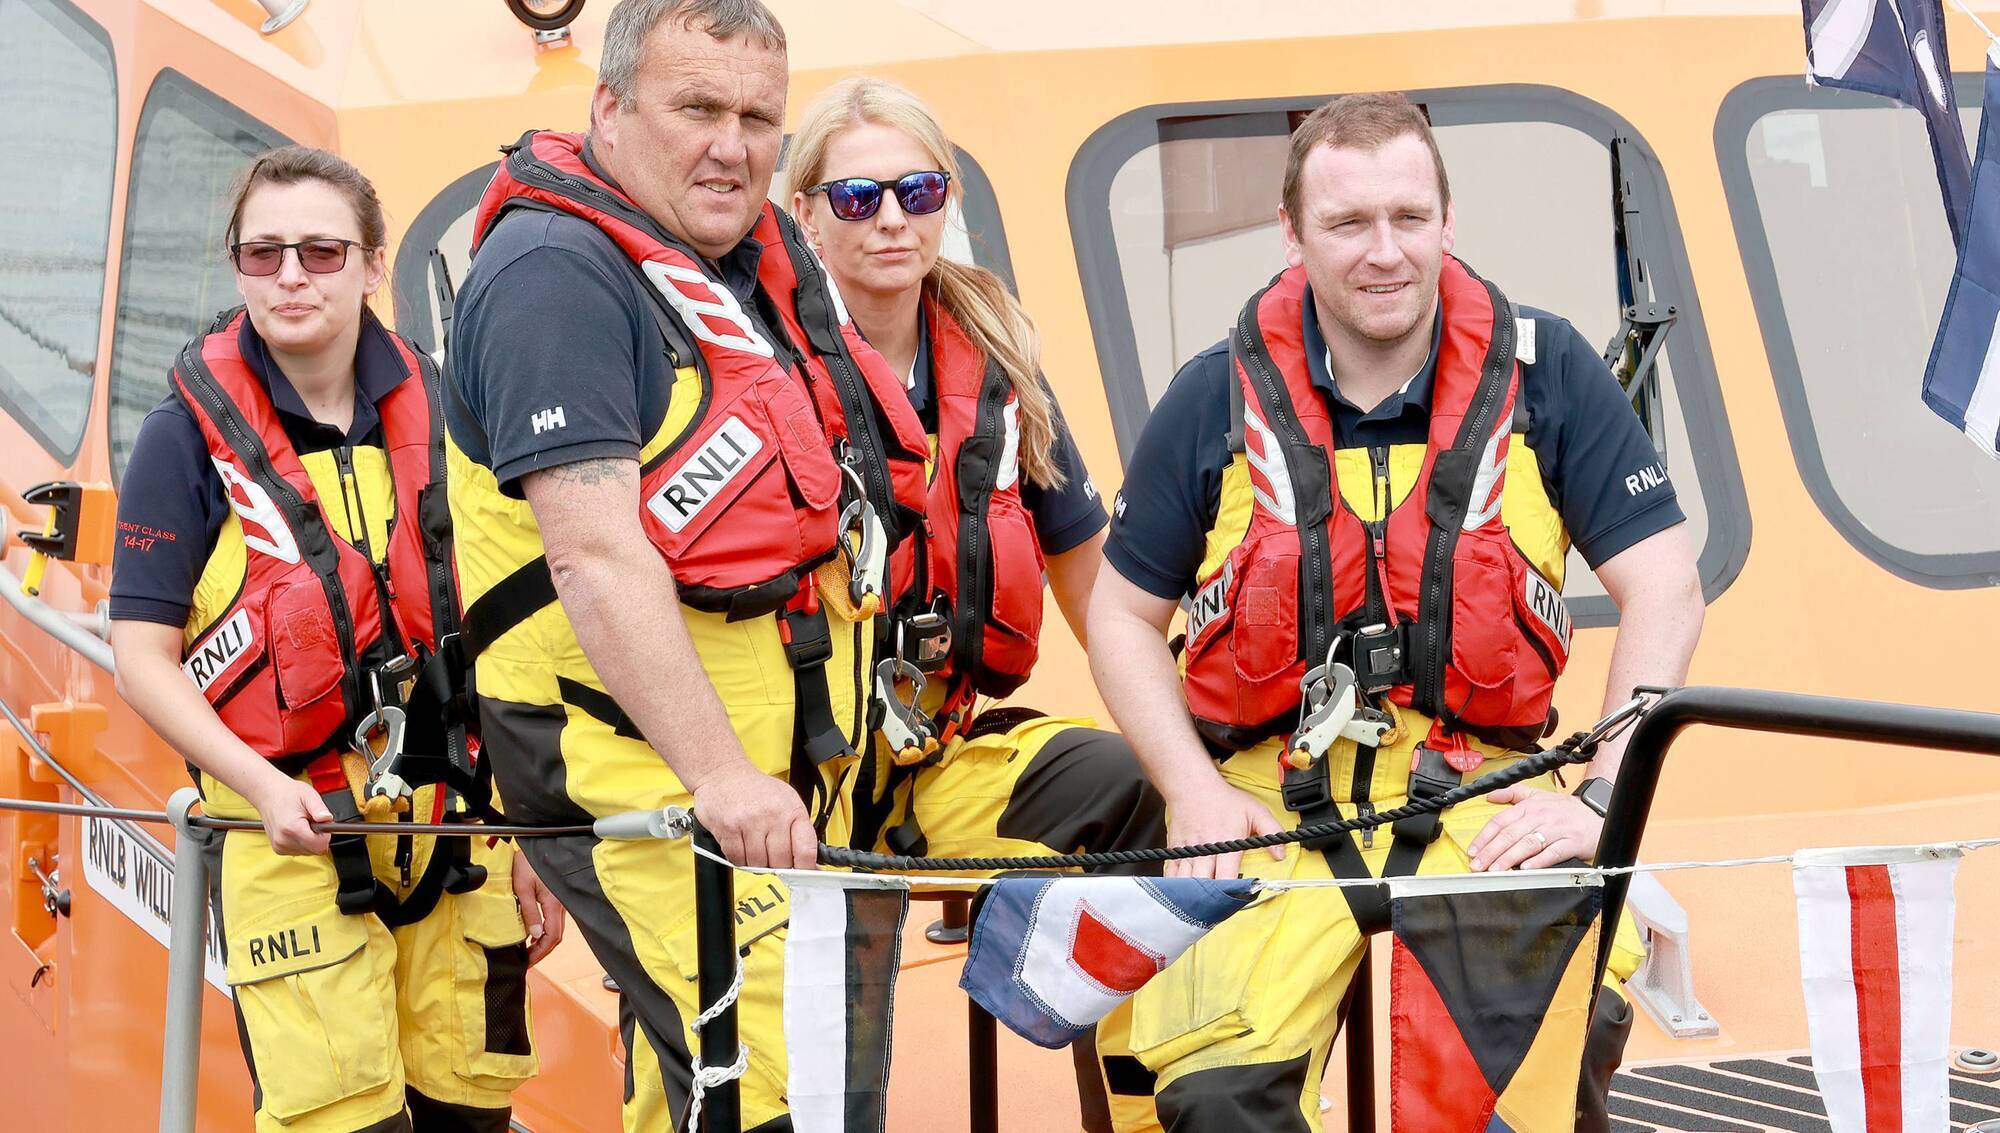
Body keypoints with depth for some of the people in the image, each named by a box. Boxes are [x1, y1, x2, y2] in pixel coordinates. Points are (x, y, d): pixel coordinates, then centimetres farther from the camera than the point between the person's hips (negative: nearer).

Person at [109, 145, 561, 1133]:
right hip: (293, 841, -3)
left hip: (460, 834, 3)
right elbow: (143, 657, -5)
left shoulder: (441, 414, 6)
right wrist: (265, 789, -19)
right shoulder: (190, 434, -3)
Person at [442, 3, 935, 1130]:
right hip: (642, 759, -9)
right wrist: (720, 773, -29)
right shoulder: (556, 275, -14)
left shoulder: (770, 252, 13)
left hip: (784, 758, 9)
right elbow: (596, 555, -23)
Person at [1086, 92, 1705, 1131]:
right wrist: (1195, 792, -3)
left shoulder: (1544, 374, 2)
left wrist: (1603, 795, -8)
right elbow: (1123, 615, 13)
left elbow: (1663, 590, 3)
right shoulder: (1218, 401, 4)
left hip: (1480, 791, 0)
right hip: (1269, 799, 1)